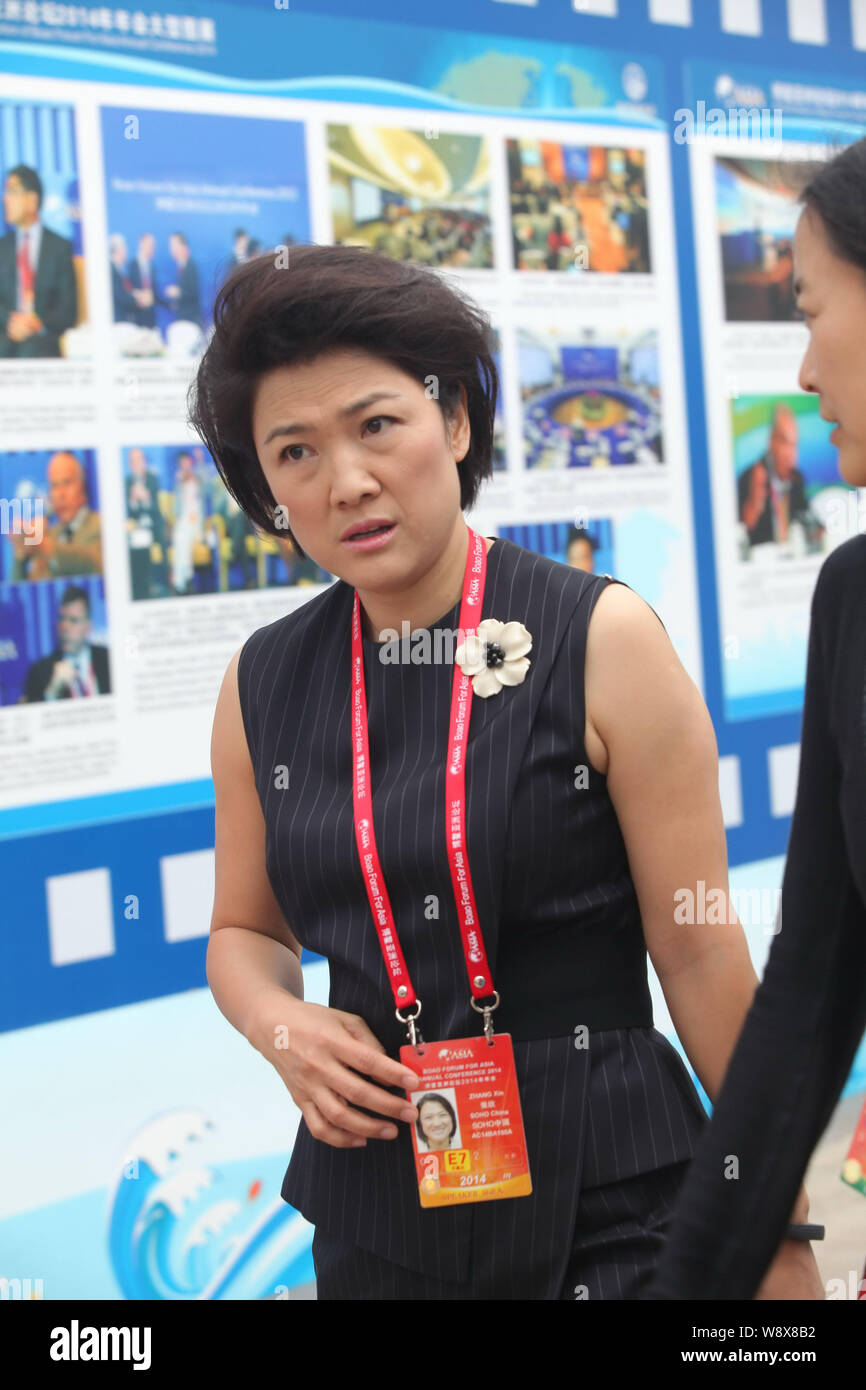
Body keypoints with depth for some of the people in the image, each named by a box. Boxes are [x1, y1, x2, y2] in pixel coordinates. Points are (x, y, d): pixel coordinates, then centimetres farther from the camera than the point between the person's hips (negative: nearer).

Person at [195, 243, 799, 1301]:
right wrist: (283, 1029, -6)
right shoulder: (262, 682, 2)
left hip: (604, 1205, -4)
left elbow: (700, 953, -9)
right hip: (376, 1197, 4)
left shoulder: (602, 640, -10)